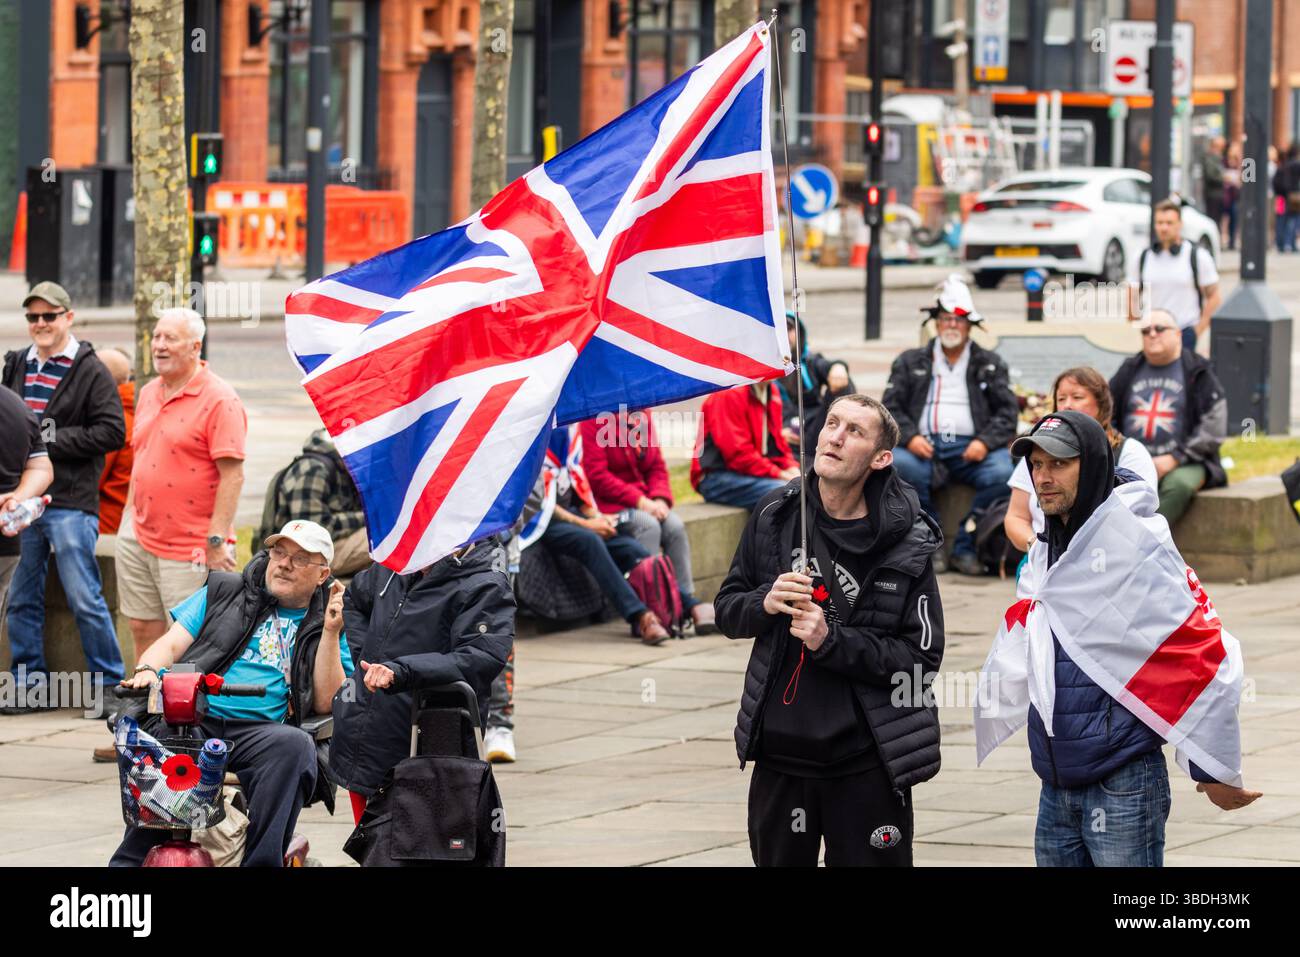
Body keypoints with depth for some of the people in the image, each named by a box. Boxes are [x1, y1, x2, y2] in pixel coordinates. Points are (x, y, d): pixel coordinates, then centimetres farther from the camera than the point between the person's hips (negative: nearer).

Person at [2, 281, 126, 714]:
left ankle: (110, 685, 4)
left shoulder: (90, 371, -4)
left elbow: (112, 432, -10)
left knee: (85, 599, -4)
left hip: (70, 504, -6)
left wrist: (54, 439, -15)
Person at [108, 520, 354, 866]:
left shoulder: (327, 624, 20)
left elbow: (325, 703, 8)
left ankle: (261, 862, -36)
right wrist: (147, 671, -8)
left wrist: (330, 631, 1)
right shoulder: (224, 592, 23)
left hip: (260, 730, 0)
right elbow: (171, 644, 14)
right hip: (193, 718, 0)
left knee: (295, 745, -35)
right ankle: (129, 862, -32)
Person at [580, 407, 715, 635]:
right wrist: (639, 501, -21)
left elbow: (657, 466, 12)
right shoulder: (594, 419, -10)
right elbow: (597, 475, -16)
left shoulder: (641, 415, 10)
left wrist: (660, 498, -8)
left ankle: (689, 604, -24)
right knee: (648, 525, -31)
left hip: (645, 502, 6)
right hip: (608, 504, -6)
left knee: (674, 525, -21)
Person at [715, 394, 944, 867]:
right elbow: (727, 611, 11)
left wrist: (832, 641, -19)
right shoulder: (775, 514, 3)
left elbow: (923, 657, -9)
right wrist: (765, 603, -12)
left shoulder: (907, 545, -8)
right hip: (779, 754, 3)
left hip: (865, 764, -3)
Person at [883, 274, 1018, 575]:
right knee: (898, 465, -35)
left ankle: (965, 548, -17)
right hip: (924, 446, 0)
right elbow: (891, 407, 11)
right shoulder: (910, 362, 20)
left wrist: (984, 442, -10)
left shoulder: (991, 364, 19)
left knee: (1002, 474, -33)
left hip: (971, 446, 0)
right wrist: (910, 437, -10)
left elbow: (1008, 412, 10)